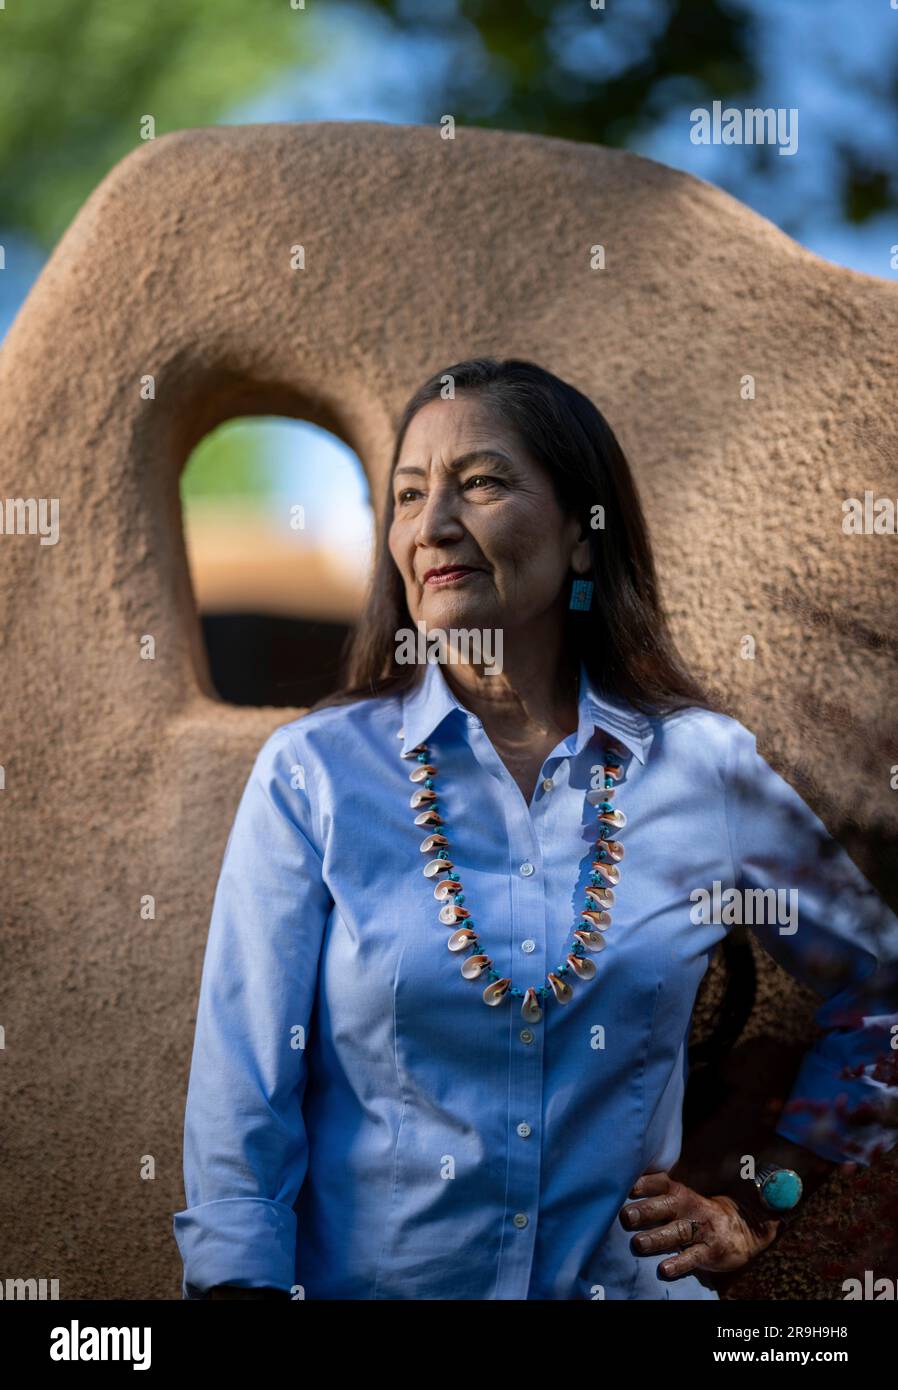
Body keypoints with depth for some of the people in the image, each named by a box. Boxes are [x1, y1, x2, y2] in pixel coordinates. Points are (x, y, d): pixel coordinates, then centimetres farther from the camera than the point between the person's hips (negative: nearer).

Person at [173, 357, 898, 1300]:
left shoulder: (707, 770, -4)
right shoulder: (312, 773, -8)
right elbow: (239, 1113, -9)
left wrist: (762, 1201, 5)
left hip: (625, 1279, 2)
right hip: (364, 1282, -1)